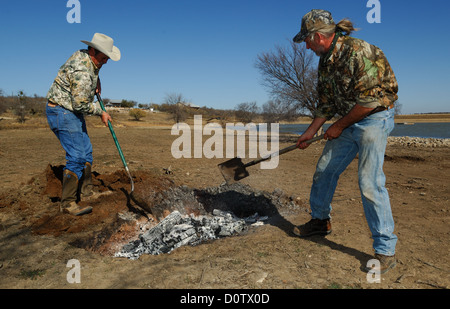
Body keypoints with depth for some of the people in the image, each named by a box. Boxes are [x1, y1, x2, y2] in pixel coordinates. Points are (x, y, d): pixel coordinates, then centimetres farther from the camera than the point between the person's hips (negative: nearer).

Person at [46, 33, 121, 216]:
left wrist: (96, 81, 12)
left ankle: (86, 190, 29)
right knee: (77, 156, -16)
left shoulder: (83, 55, 4)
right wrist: (101, 113, -9)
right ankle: (67, 203, -9)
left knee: (86, 152, 15)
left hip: (73, 112, 11)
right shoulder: (82, 72, -26)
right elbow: (81, 104, -23)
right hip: (62, 113, -11)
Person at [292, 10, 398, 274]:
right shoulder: (326, 60, 6)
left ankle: (386, 249, 1)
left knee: (370, 182, -13)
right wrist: (310, 132, 13)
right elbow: (327, 103, 13)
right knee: (324, 170, 11)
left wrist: (338, 127, -13)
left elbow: (369, 100, -23)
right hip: (348, 122, 9)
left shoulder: (358, 51, -21)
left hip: (375, 118, -8)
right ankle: (321, 221, 31)